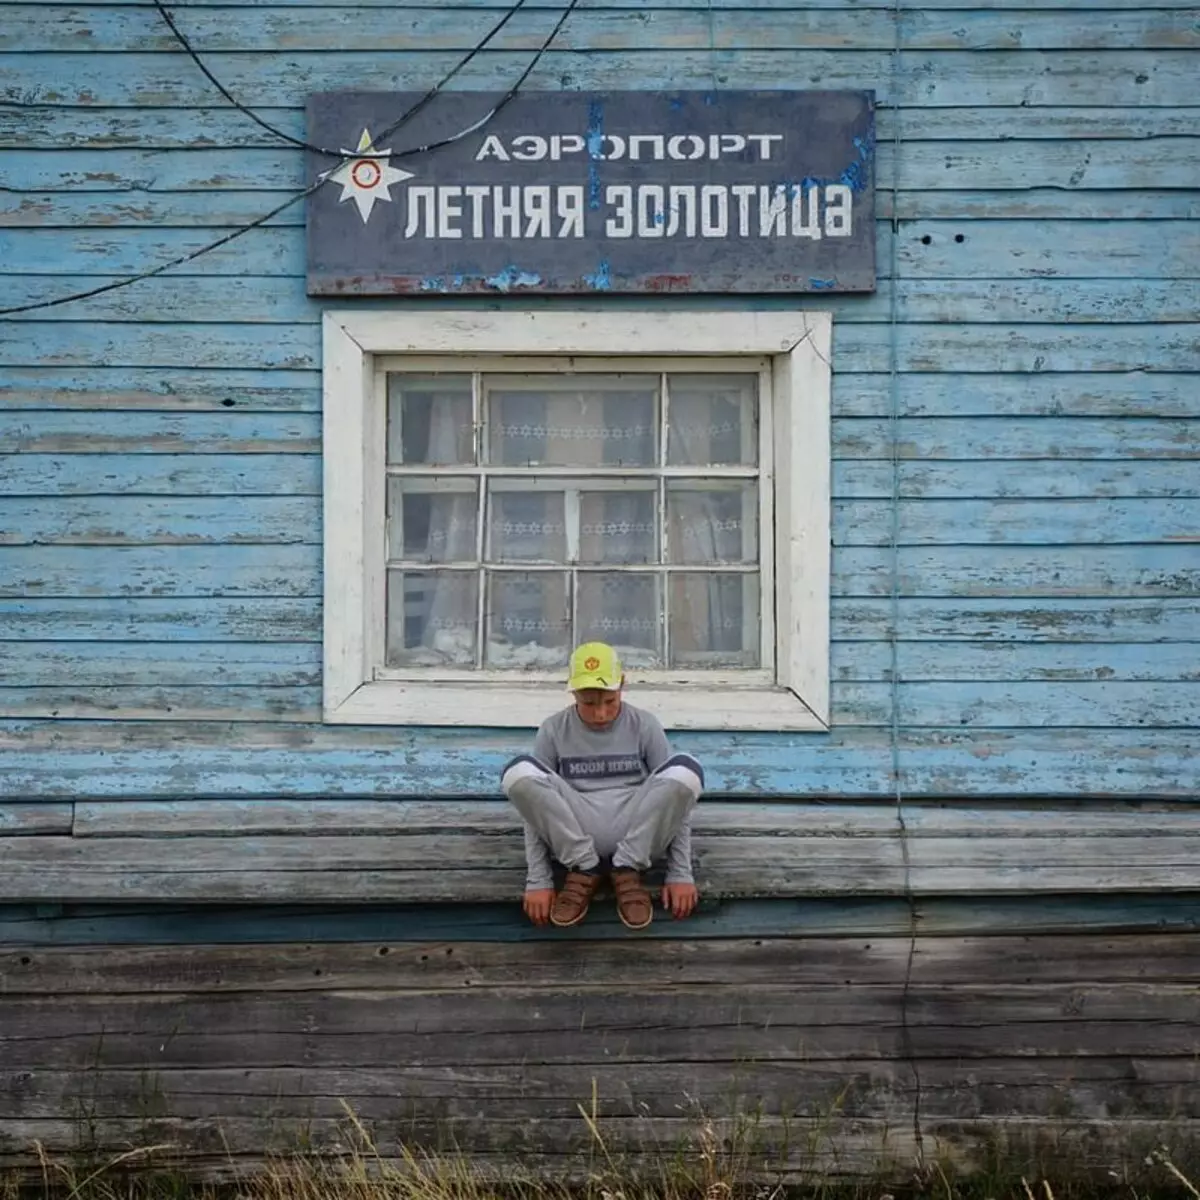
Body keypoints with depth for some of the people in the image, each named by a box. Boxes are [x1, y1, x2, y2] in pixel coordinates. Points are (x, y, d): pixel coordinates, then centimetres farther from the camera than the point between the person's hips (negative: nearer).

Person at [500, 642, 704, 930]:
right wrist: (538, 880, -11)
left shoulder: (644, 725, 1)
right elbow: (535, 808, -1)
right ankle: (583, 870, -14)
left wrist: (680, 873, -9)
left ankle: (627, 870, -14)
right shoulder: (554, 730, 1)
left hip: (638, 835, 0)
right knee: (519, 773, -26)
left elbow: (675, 799, 0)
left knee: (685, 770, -28)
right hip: (574, 838, 0)